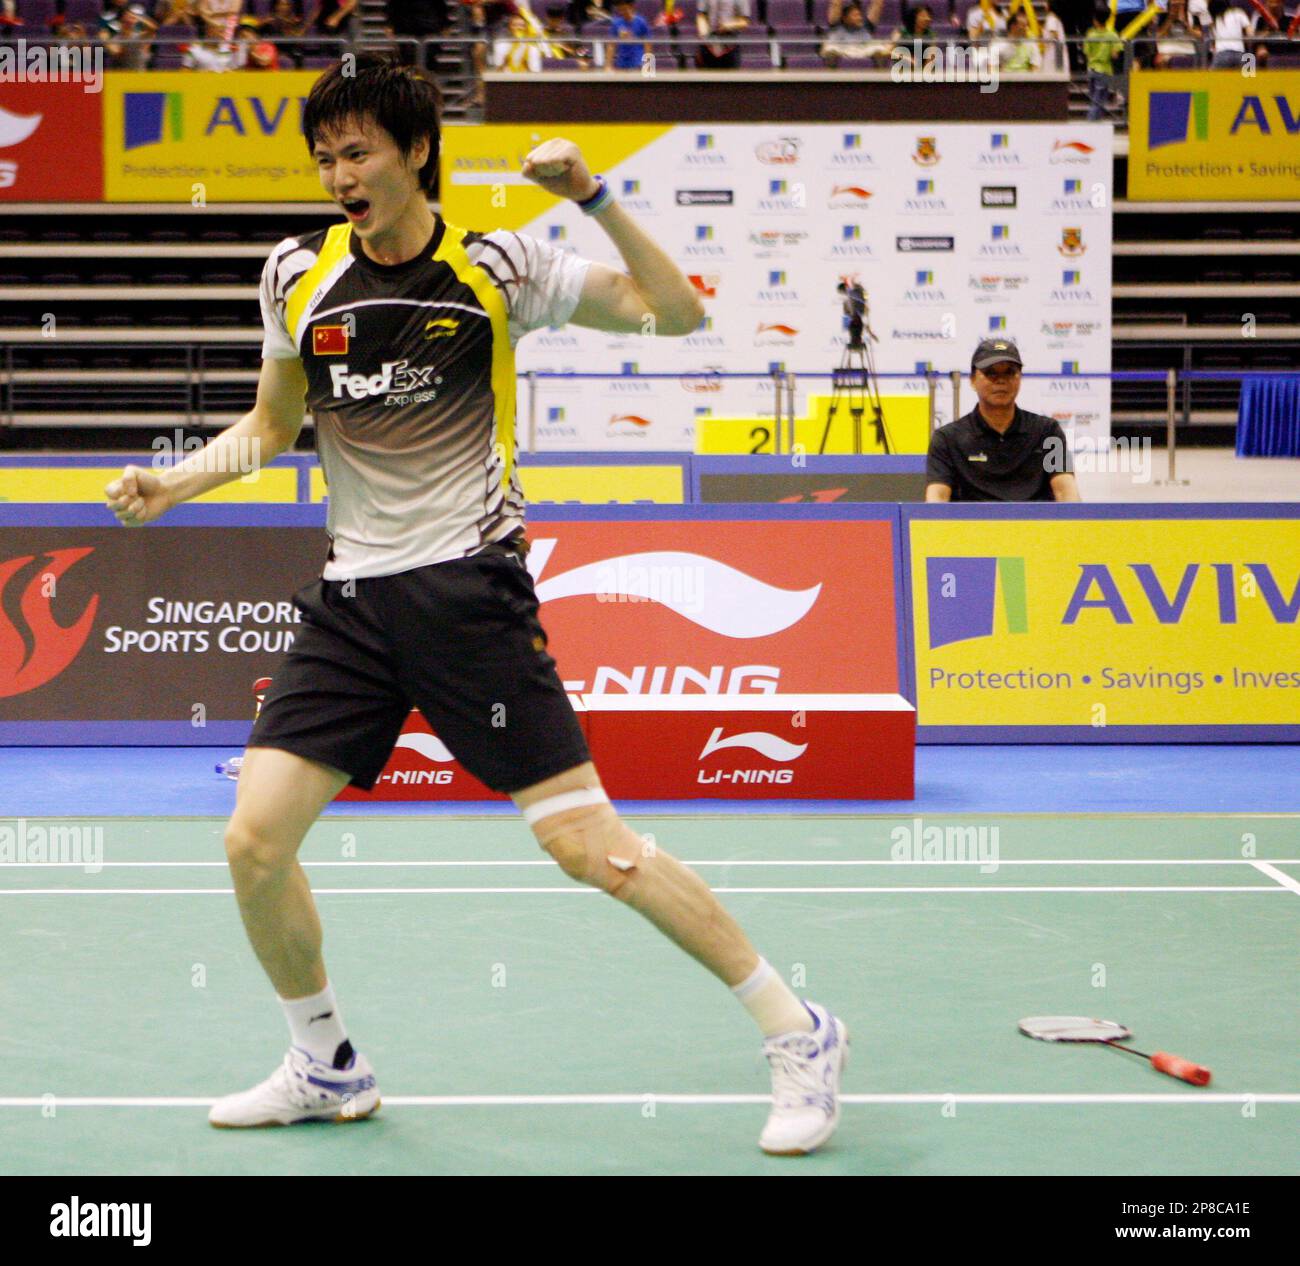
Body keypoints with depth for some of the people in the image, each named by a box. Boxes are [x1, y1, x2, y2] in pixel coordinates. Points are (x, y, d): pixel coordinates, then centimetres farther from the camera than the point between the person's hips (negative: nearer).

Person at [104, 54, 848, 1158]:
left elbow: (677, 313, -2)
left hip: (470, 587, -4)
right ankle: (329, 1069, 21)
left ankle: (797, 1036, 2)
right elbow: (270, 425, 21)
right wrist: (176, 481, 5)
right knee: (255, 840, -4)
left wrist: (595, 197, -12)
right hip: (352, 598, 5)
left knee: (587, 840, -11)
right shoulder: (301, 278, 7)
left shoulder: (495, 268, -2)